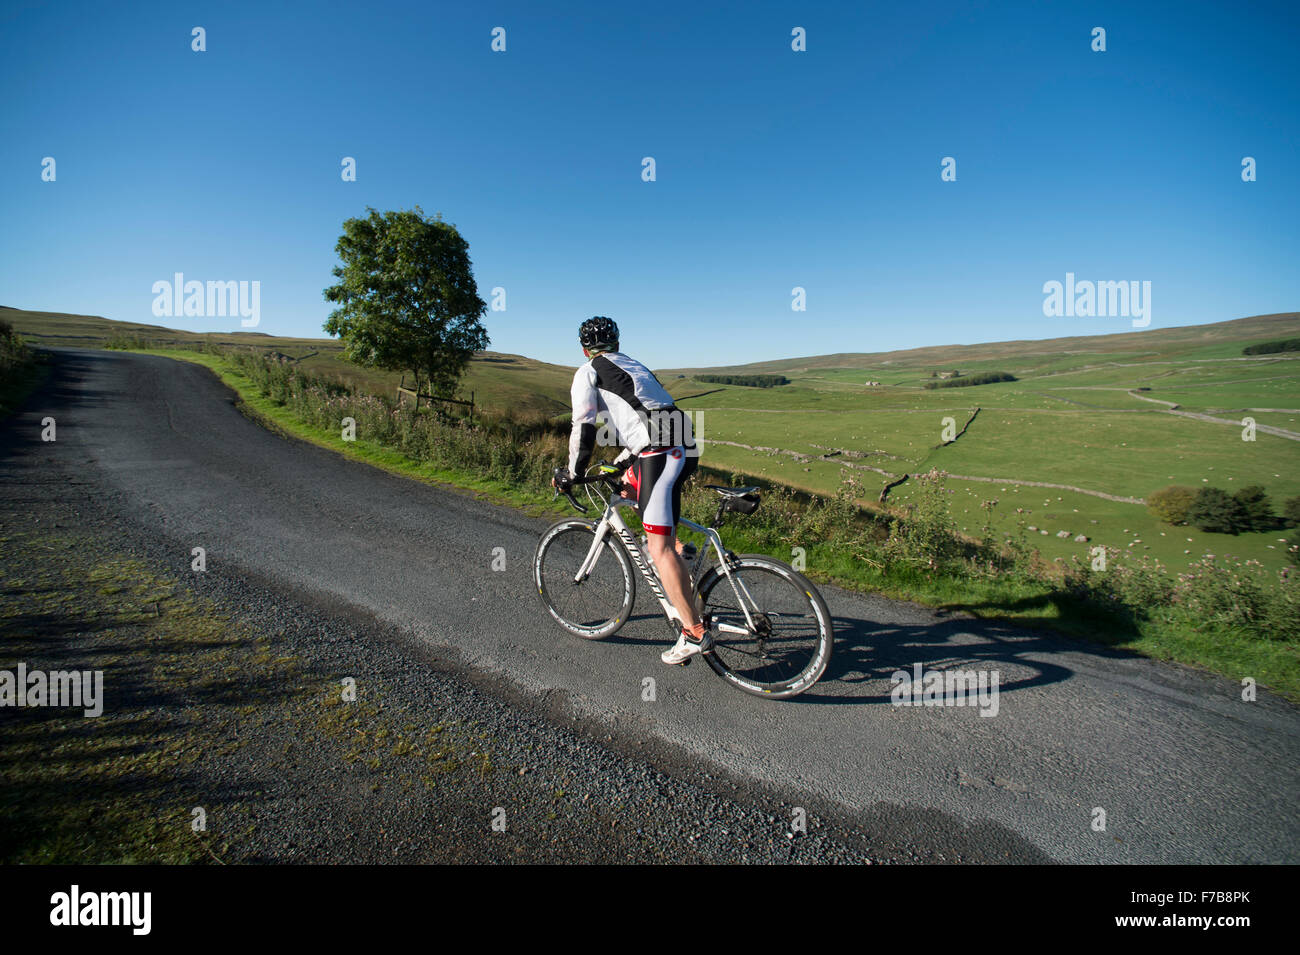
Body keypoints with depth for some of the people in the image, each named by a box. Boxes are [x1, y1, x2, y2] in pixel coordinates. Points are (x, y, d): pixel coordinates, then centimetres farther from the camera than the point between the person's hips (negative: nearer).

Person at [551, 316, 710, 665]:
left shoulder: (588, 372, 9)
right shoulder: (635, 366, 31)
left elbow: (584, 428, 0)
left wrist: (570, 473, 12)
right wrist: (619, 460, 48)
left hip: (661, 454, -9)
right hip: (686, 449, 9)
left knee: (660, 548, -8)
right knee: (627, 483, 34)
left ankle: (695, 633, -7)